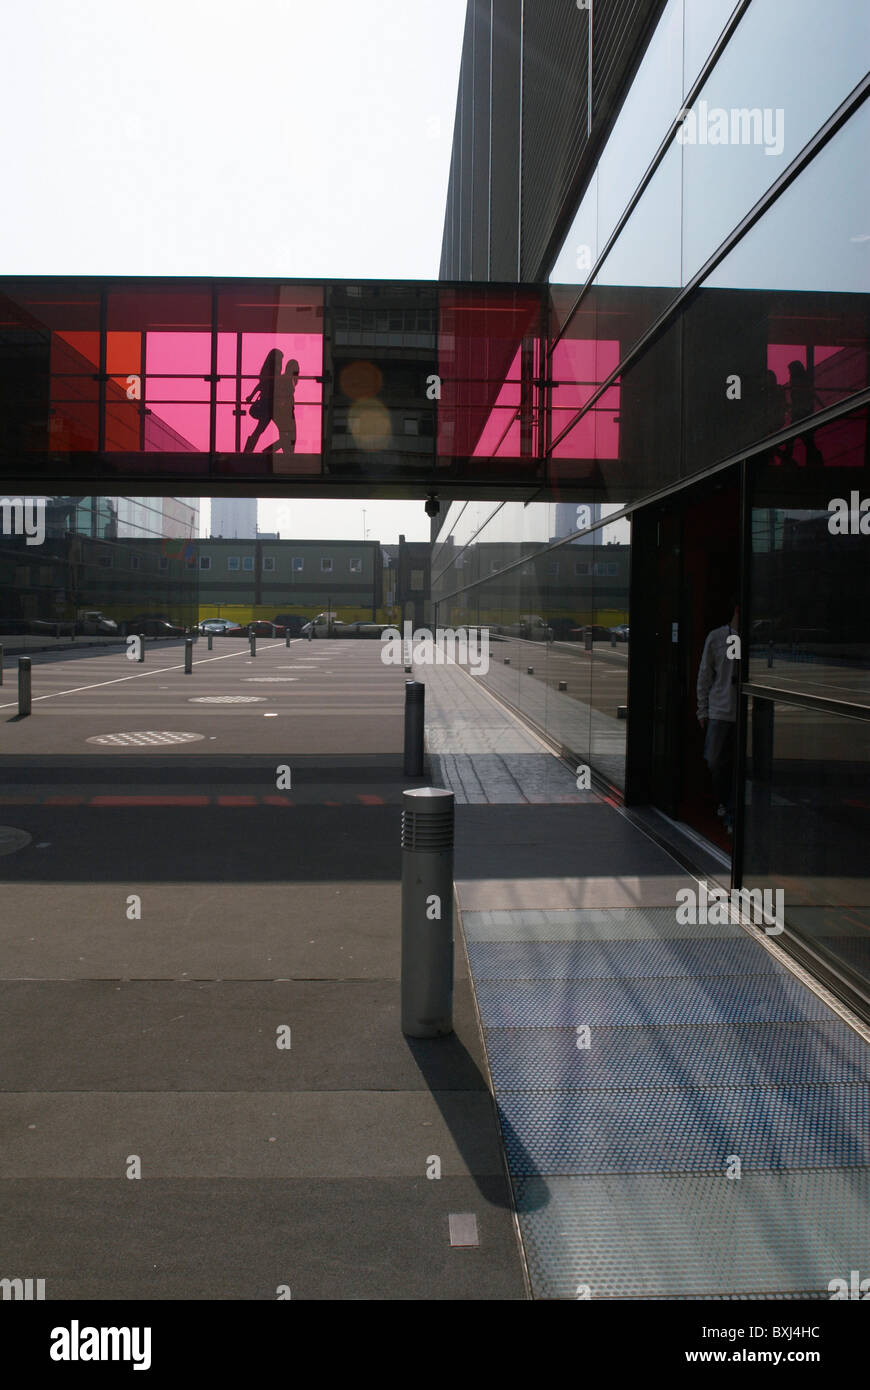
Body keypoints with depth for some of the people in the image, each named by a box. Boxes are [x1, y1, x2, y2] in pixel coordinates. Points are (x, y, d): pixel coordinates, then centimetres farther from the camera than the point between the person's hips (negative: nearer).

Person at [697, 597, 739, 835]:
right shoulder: (716, 637, 4)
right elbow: (705, 675, 8)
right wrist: (702, 710, 8)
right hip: (720, 710, 1)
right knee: (715, 761, 2)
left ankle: (731, 816, 10)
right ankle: (723, 801, 28)